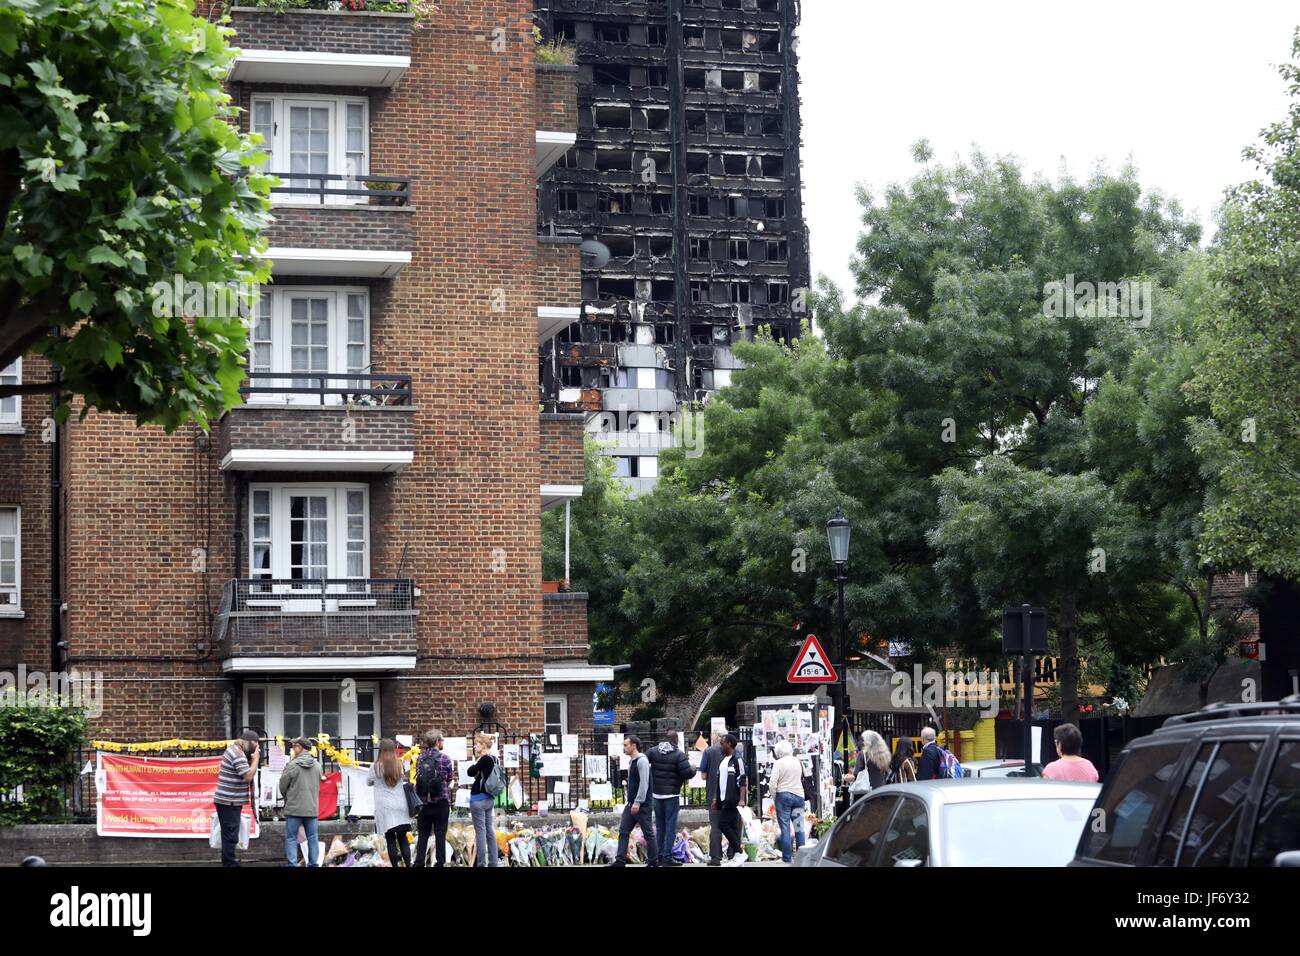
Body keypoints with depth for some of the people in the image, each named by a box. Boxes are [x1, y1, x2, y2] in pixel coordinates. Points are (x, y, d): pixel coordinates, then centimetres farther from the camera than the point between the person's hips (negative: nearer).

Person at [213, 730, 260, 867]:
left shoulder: (234, 750, 15)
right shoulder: (238, 754, -18)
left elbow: (245, 772, 20)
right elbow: (249, 776, -22)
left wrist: (251, 759, 5)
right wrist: (256, 758, -14)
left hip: (229, 801, 11)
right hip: (229, 802, -11)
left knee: (229, 834, 18)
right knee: (231, 835, -7)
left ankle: (228, 861, 27)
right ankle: (230, 863, -5)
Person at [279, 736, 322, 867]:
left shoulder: (292, 765, -13)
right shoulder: (317, 765, 3)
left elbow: (282, 787, -3)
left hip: (294, 808, -4)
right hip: (312, 808, 4)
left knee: (291, 838, 3)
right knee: (312, 838, 11)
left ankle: (292, 864, -2)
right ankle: (313, 863, 13)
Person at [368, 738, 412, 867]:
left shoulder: (376, 766, -5)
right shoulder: (400, 765, 1)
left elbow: (369, 782, 10)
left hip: (385, 808, -2)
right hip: (400, 806, 3)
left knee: (390, 840, 1)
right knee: (403, 839, 5)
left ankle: (394, 865, -1)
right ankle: (408, 864, -1)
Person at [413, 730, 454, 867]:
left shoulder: (420, 758, 2)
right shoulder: (444, 758, -8)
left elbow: (417, 777, 6)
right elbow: (449, 779, 0)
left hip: (423, 800, 3)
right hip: (441, 801, -3)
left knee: (423, 834, 10)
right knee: (440, 834, 4)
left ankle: (419, 862, 9)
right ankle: (440, 862, 4)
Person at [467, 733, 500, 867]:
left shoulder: (485, 759, -15)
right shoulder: (493, 759, 10)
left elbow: (471, 772, -14)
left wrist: (477, 760, -1)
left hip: (479, 798, -9)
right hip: (489, 798, 9)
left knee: (480, 832, -6)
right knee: (490, 831, 10)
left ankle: (481, 863, -5)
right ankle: (493, 862, 12)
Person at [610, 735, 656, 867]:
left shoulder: (642, 761, -13)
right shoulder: (632, 761, 15)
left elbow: (644, 783, -20)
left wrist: (637, 802, -22)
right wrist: (630, 802, 17)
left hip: (642, 805, -9)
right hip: (631, 804, 9)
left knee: (648, 833, 0)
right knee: (623, 831, 2)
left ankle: (653, 861, 6)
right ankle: (621, 860, 0)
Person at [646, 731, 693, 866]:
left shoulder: (653, 752, 1)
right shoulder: (678, 755, -11)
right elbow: (687, 772, -17)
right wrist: (694, 771, 5)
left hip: (656, 794, 5)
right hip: (672, 794, -5)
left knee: (659, 825, 14)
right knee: (671, 826, 0)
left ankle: (659, 856, 16)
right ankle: (667, 857, -4)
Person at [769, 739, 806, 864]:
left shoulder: (779, 763, -9)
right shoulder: (799, 762, 5)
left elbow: (773, 783, -11)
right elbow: (805, 778, 8)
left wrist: (774, 798, 1)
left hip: (783, 795, -4)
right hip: (799, 795, 4)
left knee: (785, 828, 0)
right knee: (799, 828, 8)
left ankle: (787, 858, -2)